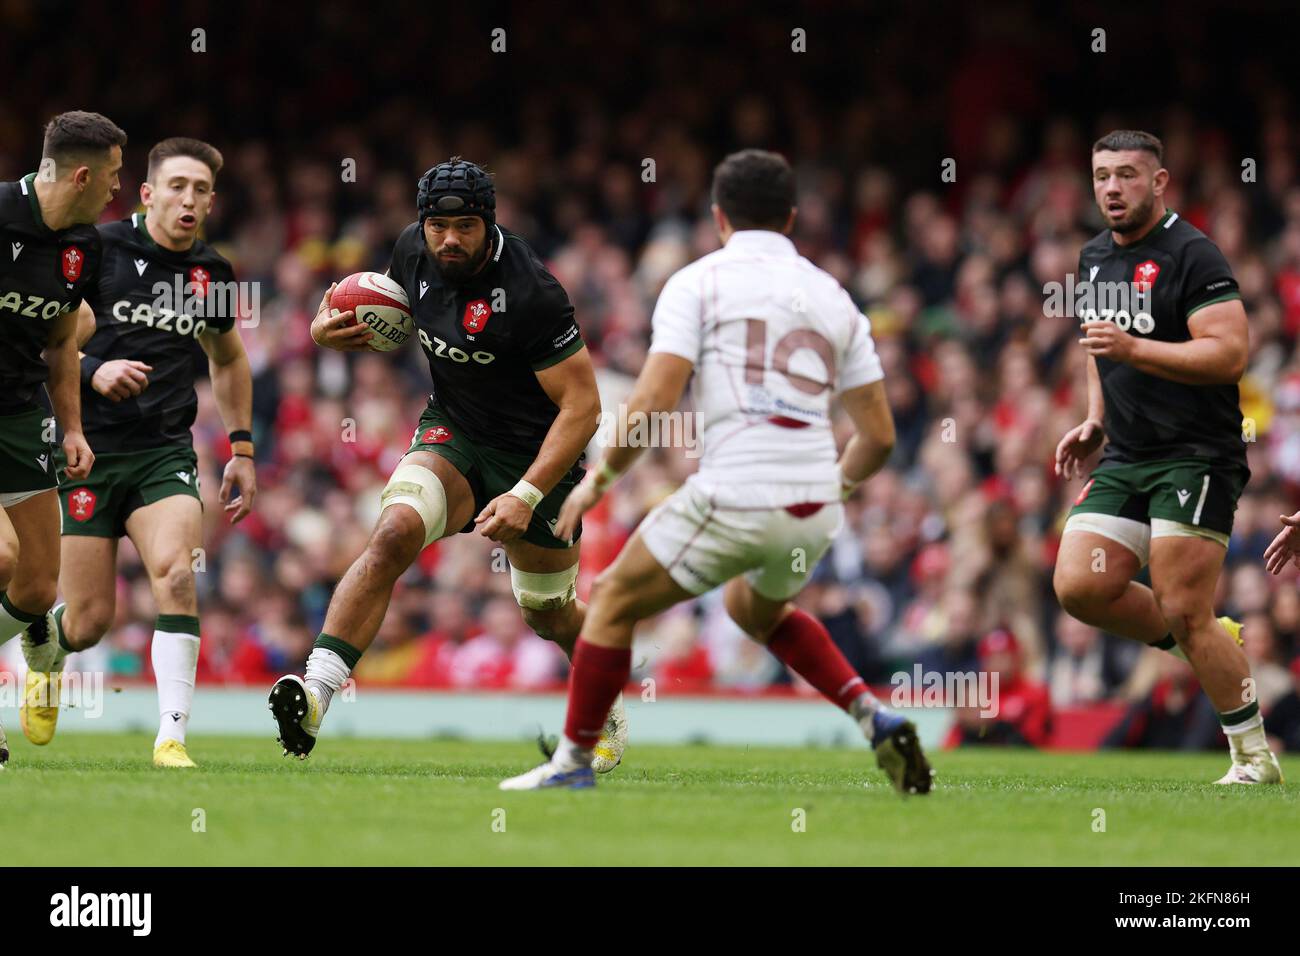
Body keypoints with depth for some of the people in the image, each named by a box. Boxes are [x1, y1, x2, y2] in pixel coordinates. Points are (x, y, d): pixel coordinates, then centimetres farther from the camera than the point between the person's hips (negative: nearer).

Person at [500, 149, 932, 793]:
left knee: (615, 602, 14)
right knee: (756, 608, 34)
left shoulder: (697, 283, 2)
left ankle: (574, 760, 15)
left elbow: (652, 404, -9)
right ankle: (874, 719, 18)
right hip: (814, 510, 6)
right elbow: (879, 435, 15)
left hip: (734, 495, -6)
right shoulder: (832, 298, 16)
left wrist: (598, 479, 5)